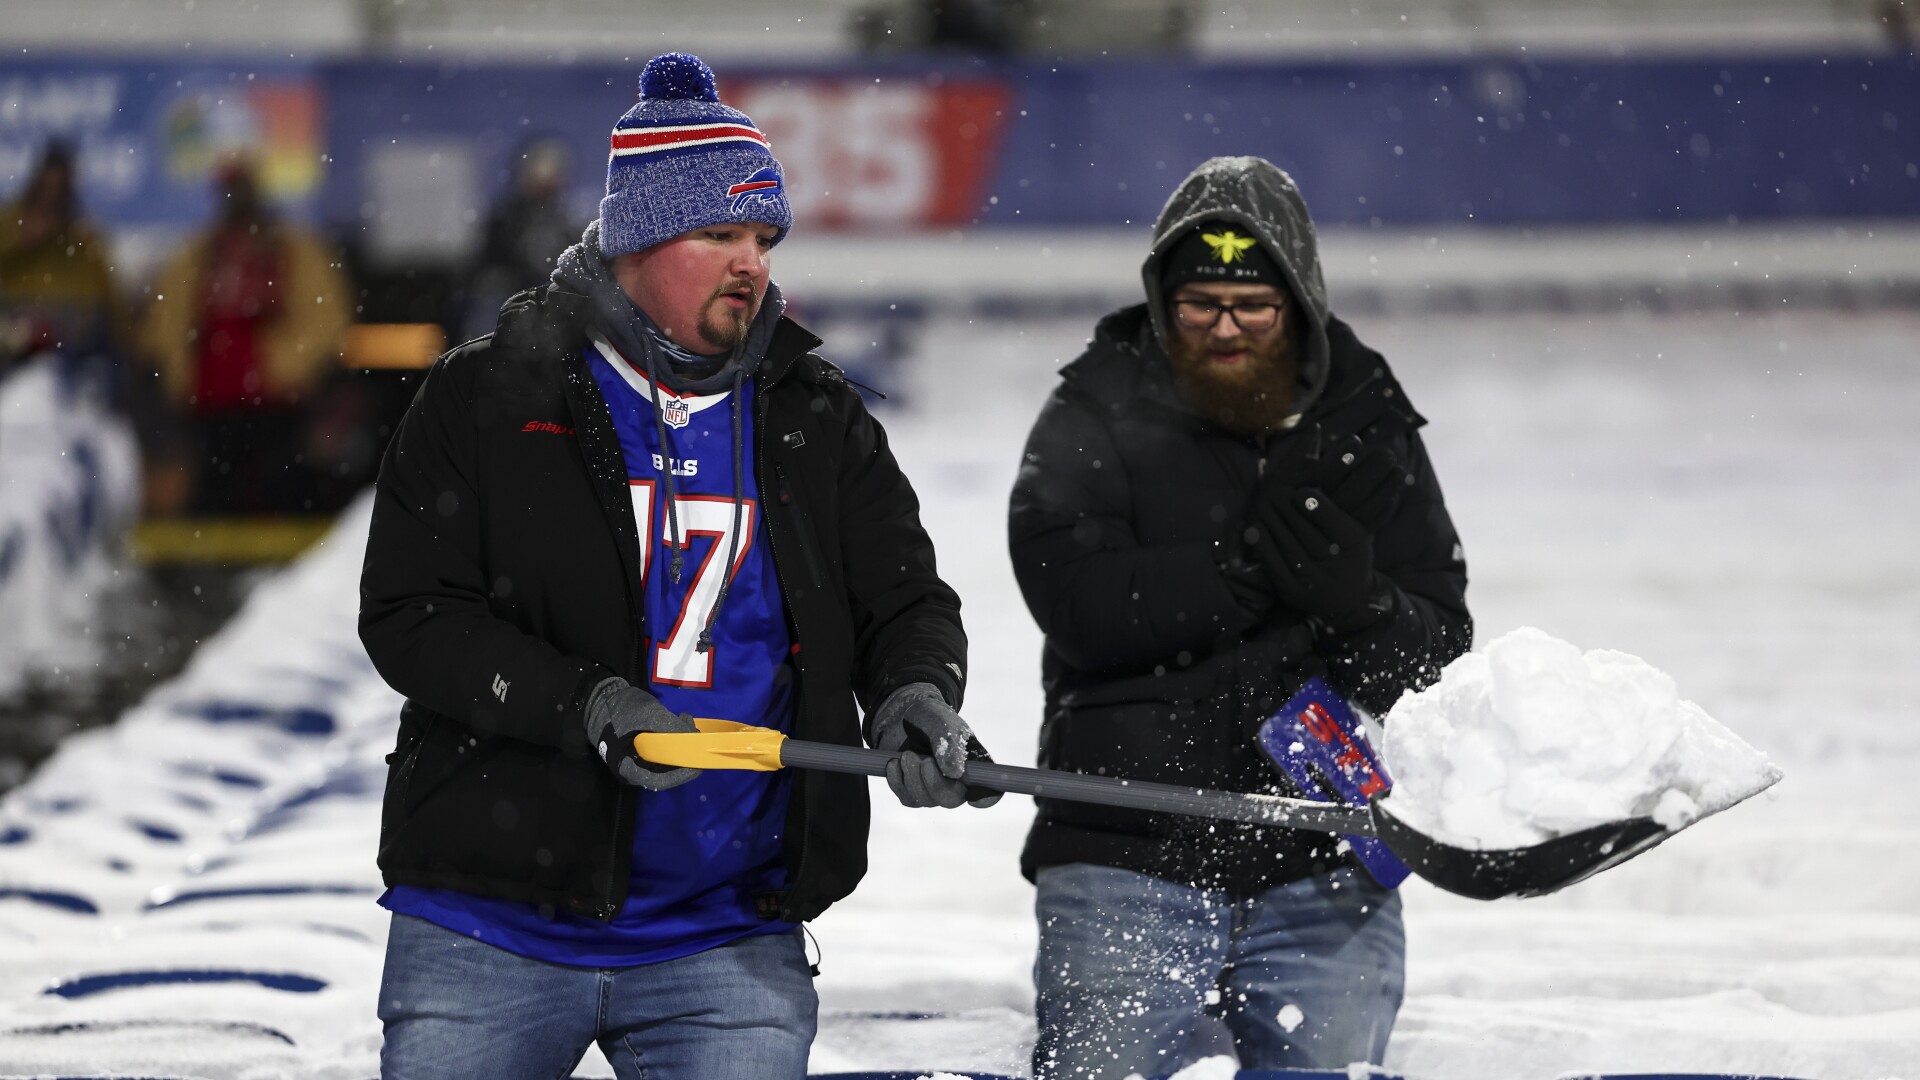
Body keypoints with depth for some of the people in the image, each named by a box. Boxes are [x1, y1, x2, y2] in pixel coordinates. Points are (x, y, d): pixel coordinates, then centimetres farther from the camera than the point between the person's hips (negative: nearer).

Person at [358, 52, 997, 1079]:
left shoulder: (818, 424, 9)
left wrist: (916, 701, -13)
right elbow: (408, 616, -7)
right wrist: (584, 706, -21)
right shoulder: (484, 402, -1)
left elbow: (907, 604, 11)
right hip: (490, 928, -2)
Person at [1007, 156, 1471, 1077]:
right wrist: (1258, 561, -21)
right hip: (1127, 862, -2)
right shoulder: (1092, 419, 0)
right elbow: (1079, 604, -16)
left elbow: (1435, 661, 1)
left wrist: (1358, 603, -21)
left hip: (1323, 872, 2)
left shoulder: (1366, 430, 7)